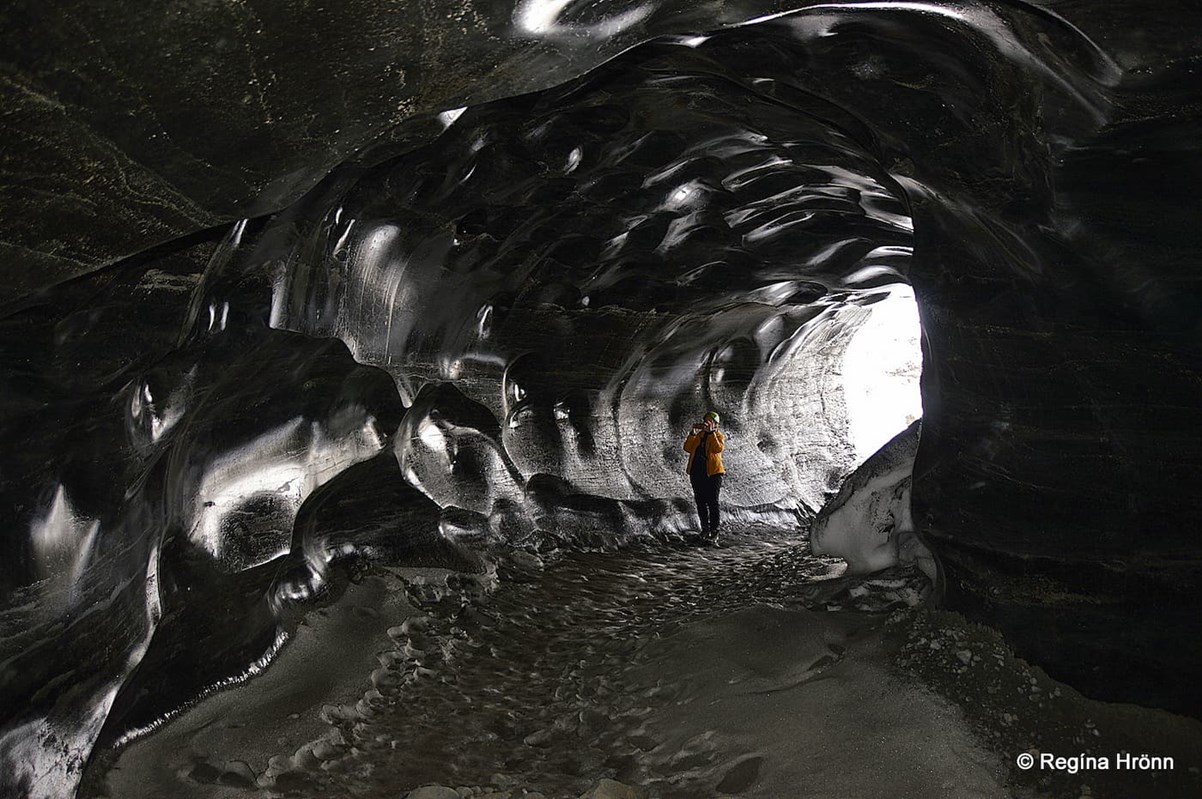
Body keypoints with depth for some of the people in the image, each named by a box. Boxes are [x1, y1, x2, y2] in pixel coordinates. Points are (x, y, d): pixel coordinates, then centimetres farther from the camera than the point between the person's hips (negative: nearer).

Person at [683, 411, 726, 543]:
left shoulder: (719, 436, 4)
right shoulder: (698, 435, 15)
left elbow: (718, 449, -17)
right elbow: (688, 448, 2)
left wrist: (711, 432, -18)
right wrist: (693, 433, -7)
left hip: (712, 472, -5)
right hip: (697, 472, 5)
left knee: (712, 502, -6)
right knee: (700, 502, 10)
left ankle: (714, 532, -3)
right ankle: (705, 528, 21)